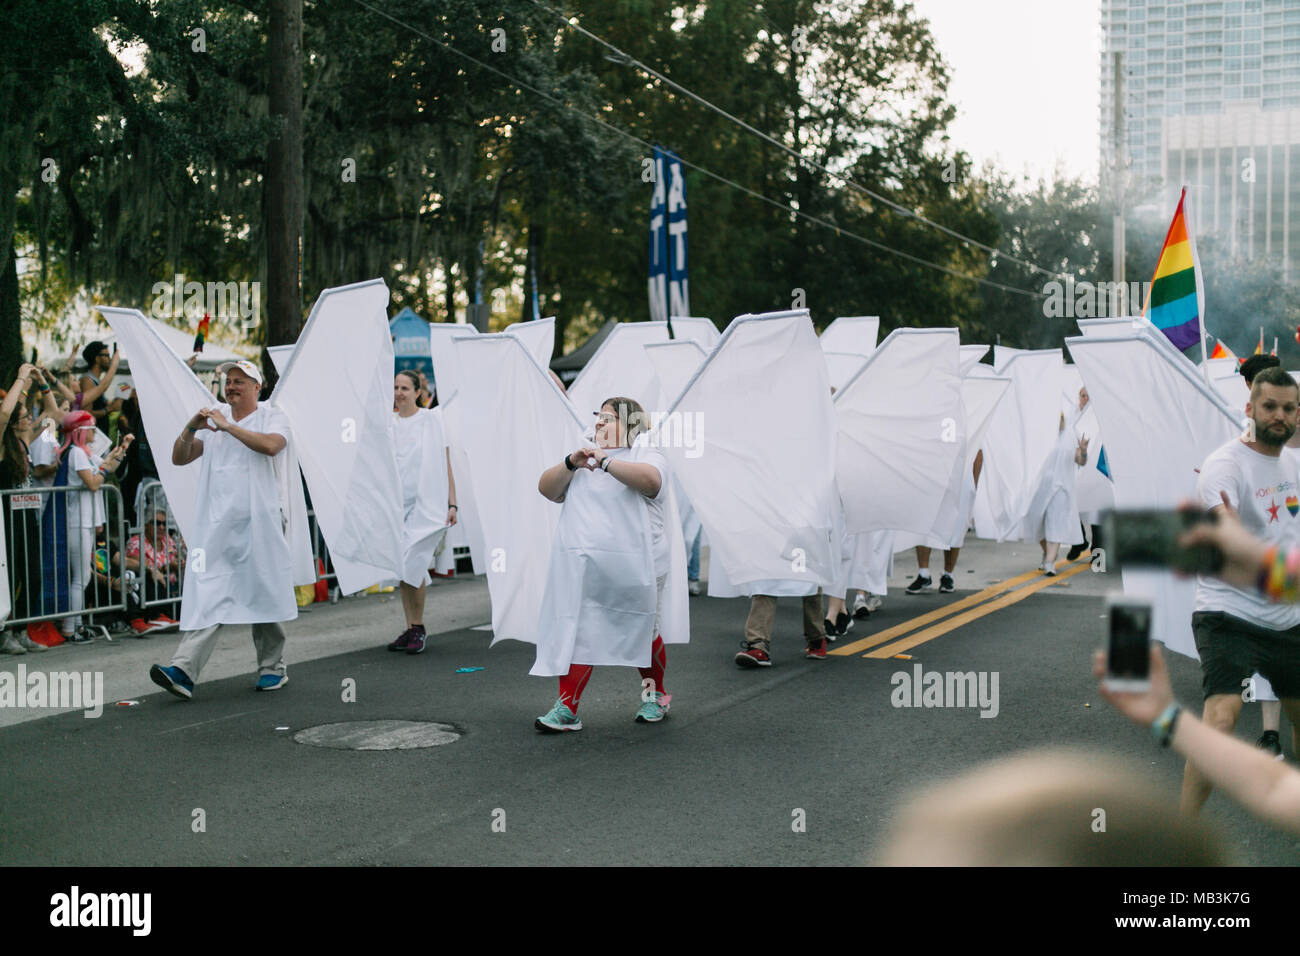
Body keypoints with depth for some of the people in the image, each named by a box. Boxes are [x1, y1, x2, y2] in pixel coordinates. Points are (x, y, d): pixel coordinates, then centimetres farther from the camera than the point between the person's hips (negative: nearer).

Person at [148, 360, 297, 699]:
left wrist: (228, 426, -17)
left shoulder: (272, 417, 4)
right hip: (215, 523, 3)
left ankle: (272, 668, 16)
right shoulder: (213, 421, 19)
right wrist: (190, 428, -4)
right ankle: (184, 670, -14)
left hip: (259, 522, -3)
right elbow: (179, 458, 13)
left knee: (265, 594, 3)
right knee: (206, 598, -6)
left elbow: (270, 445, -18)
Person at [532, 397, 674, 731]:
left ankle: (655, 694, 31)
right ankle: (567, 709, -3)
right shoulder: (582, 458, 20)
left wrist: (606, 462, -30)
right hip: (581, 568, 4)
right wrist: (571, 463, -10)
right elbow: (547, 489, 8)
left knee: (642, 635, 9)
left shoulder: (648, 456, 3)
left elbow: (649, 480, -21)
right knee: (576, 634, -5)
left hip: (634, 569, -3)